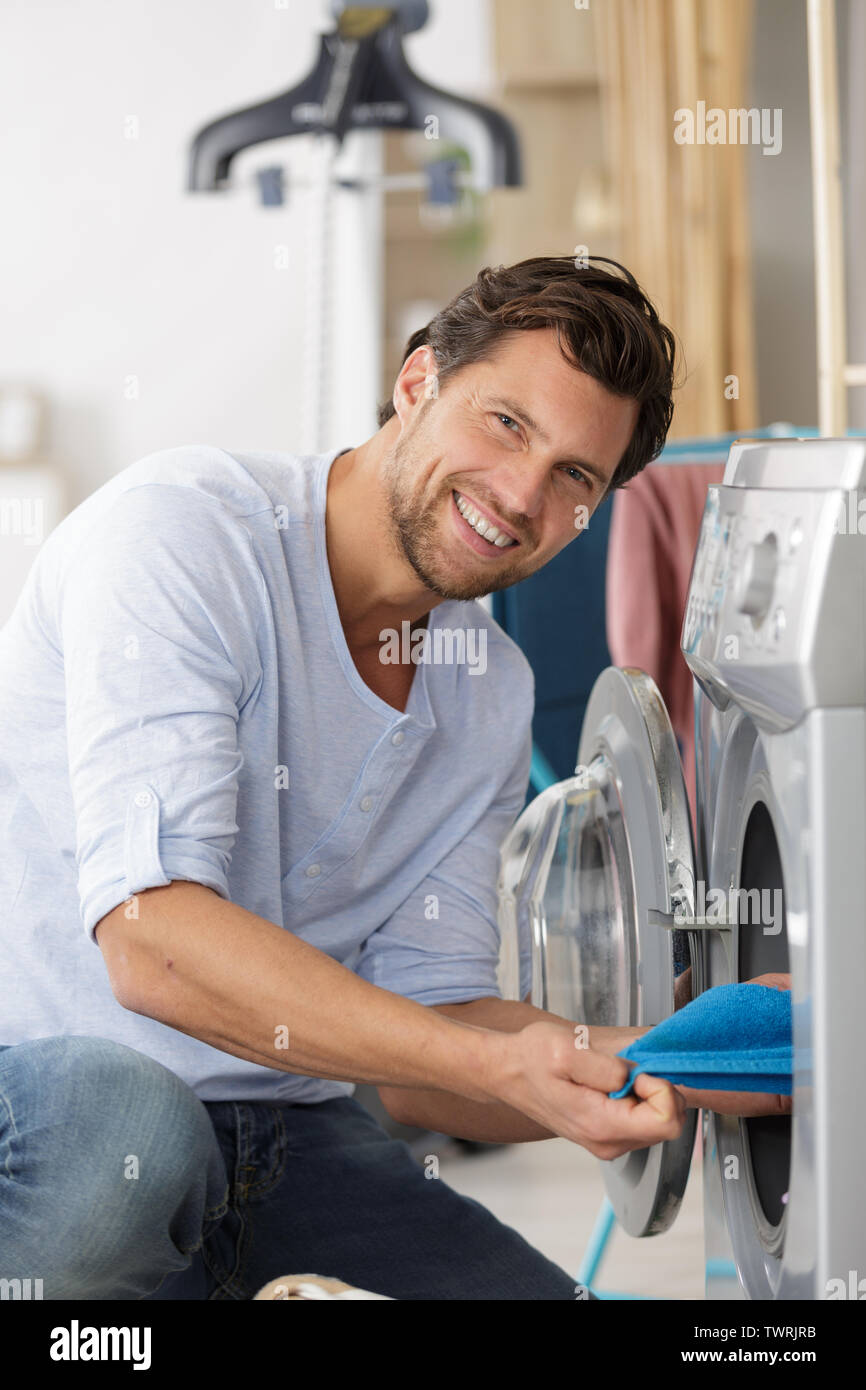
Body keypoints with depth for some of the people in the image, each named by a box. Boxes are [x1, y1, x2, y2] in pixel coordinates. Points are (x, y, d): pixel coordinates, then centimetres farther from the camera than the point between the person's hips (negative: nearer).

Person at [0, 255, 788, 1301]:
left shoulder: (494, 697, 7)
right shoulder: (181, 531, -17)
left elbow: (422, 1046, 3)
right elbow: (153, 942, -28)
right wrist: (502, 1066, -34)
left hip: (279, 1134, 6)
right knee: (119, 1125, -39)